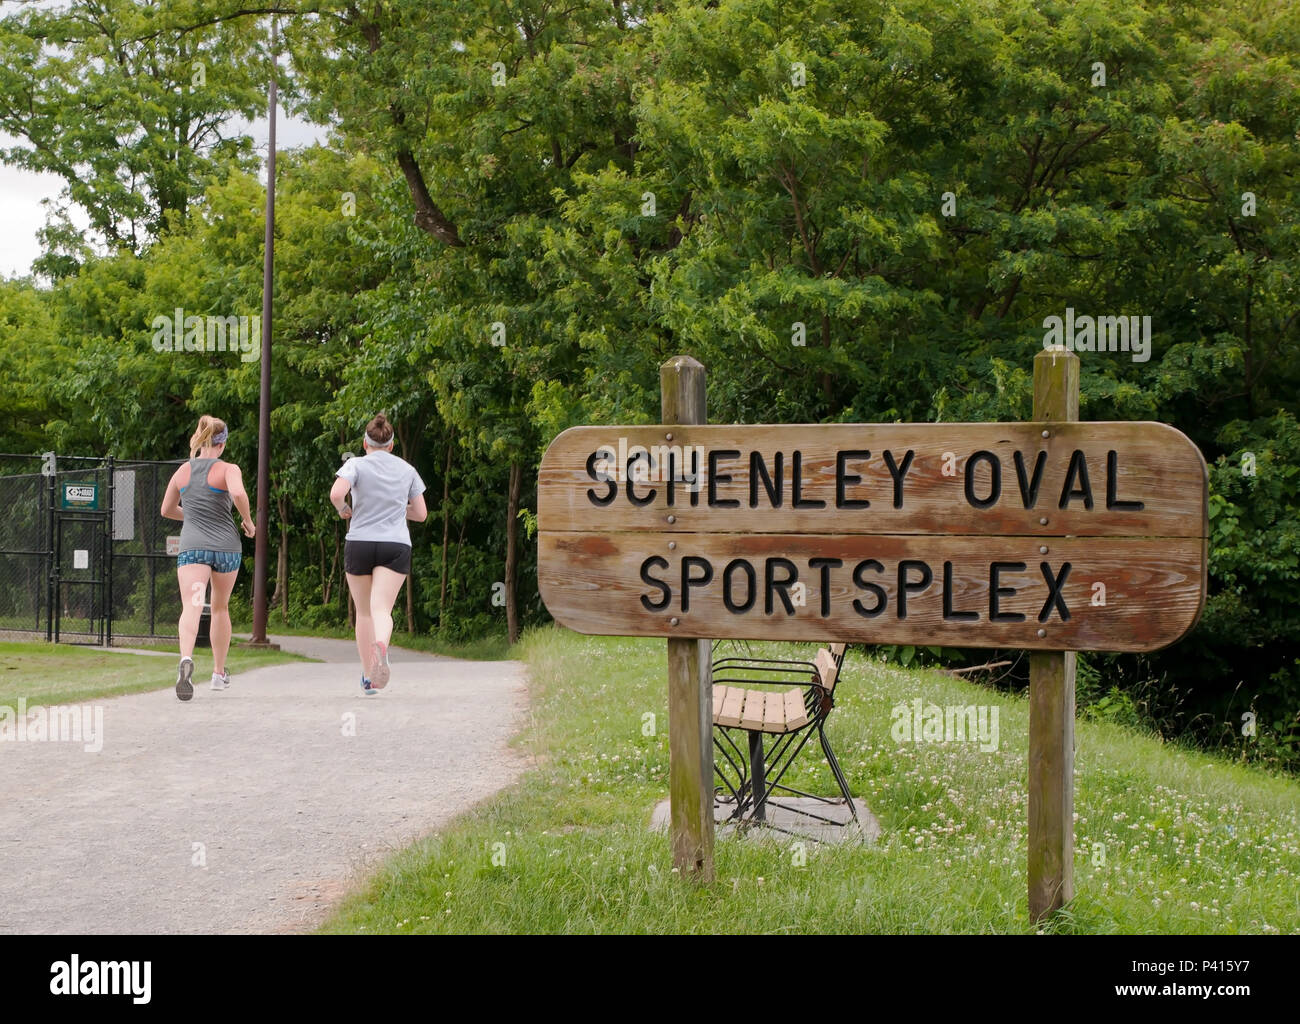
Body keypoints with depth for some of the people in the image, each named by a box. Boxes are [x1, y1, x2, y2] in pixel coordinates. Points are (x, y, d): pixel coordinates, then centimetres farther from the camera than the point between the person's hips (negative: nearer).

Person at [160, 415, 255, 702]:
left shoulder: (182, 471, 10)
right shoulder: (228, 469, -2)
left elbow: (167, 510, 22)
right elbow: (238, 494, -23)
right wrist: (248, 521, -6)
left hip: (192, 546, 0)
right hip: (226, 545, 0)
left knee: (191, 607, -15)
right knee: (220, 608, 19)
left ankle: (186, 659, -44)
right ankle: (219, 673, 28)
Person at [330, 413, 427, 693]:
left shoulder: (356, 464, 0)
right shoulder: (407, 469, 10)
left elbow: (336, 493, -18)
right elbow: (421, 513, 13)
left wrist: (343, 510, 2)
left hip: (359, 544, 0)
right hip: (396, 545, 1)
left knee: (364, 612, 13)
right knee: (382, 609, -12)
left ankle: (368, 678, 17)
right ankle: (381, 646, -45)